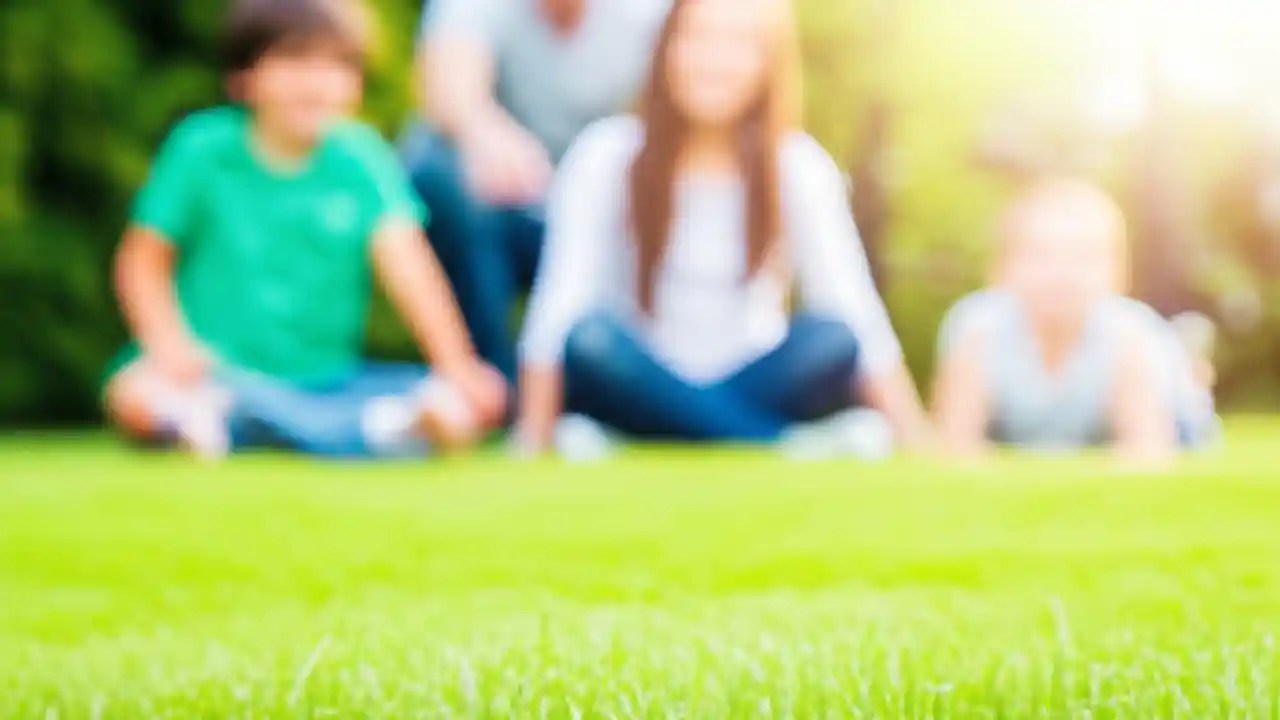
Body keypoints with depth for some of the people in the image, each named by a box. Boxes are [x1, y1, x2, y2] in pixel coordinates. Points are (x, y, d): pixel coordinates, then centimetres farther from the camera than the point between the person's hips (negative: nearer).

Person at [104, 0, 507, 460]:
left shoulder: (359, 157, 2)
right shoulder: (203, 150, -1)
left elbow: (404, 261, -9)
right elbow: (144, 258, -1)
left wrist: (457, 367, -21)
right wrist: (169, 343, -19)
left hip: (331, 380, 2)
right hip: (219, 372, -2)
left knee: (486, 397, -18)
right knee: (136, 397, -36)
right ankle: (374, 430, -37)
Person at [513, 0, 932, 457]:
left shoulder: (799, 167, -6)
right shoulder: (607, 154, -8)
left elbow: (857, 314, -14)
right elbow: (560, 303, -14)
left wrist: (918, 446, -23)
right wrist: (533, 445, -24)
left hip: (746, 391, 0)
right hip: (642, 395, 0)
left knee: (833, 338, -28)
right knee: (592, 340, -33)